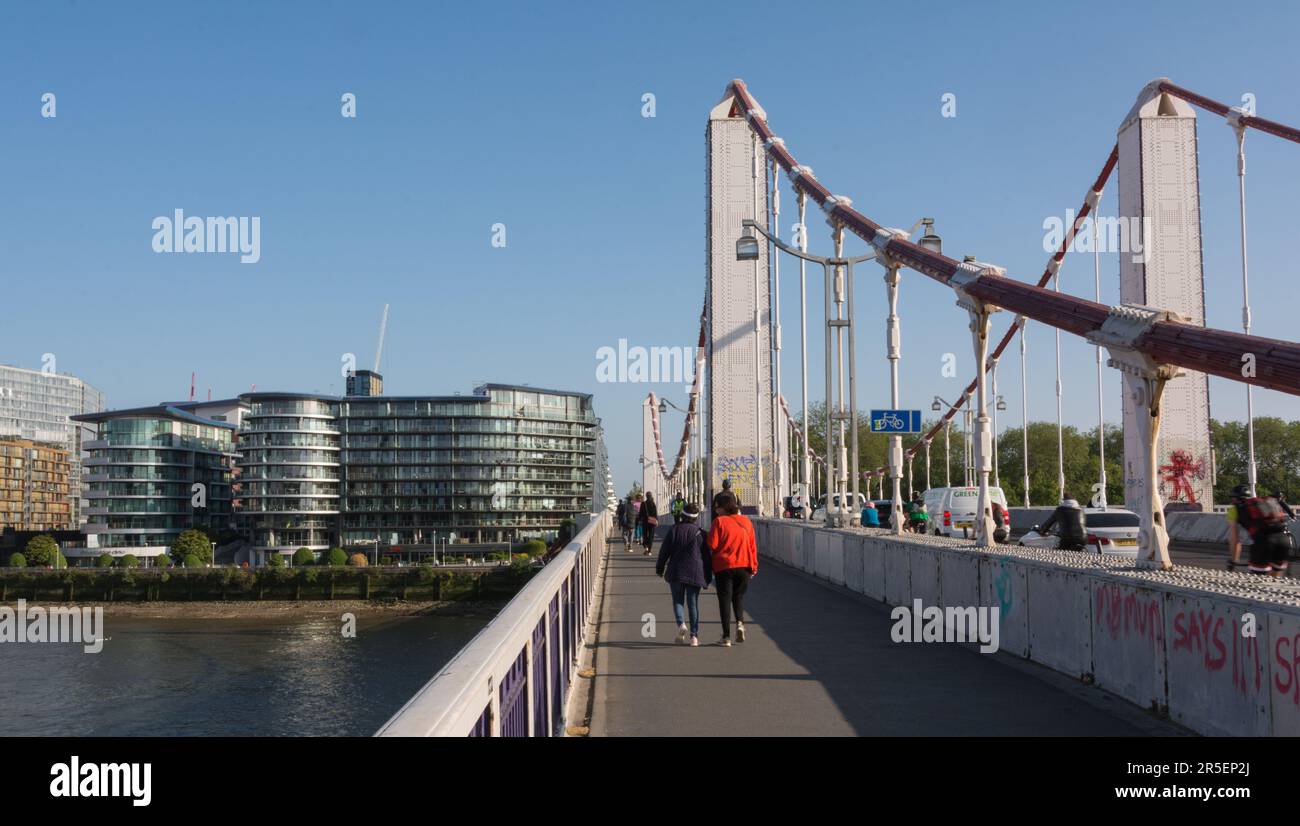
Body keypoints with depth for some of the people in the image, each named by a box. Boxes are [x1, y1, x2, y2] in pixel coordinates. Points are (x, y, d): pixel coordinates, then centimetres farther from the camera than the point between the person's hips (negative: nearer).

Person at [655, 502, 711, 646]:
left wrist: (660, 568, 15)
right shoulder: (700, 533, 0)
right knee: (693, 603, 6)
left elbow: (664, 550, 3)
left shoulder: (674, 530, -1)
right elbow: (706, 556, 3)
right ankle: (694, 635, 3)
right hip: (695, 573, 0)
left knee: (678, 600, 9)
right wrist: (708, 576, 10)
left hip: (676, 572, 0)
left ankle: (681, 624, -18)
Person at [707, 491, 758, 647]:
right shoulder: (746, 521, 4)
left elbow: (712, 545, -14)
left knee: (725, 599, 4)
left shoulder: (719, 521, -10)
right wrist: (754, 566, 13)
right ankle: (740, 622, -4)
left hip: (724, 566, -4)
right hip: (744, 566, 4)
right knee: (739, 596, 21)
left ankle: (726, 636, 2)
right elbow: (753, 545, 6)